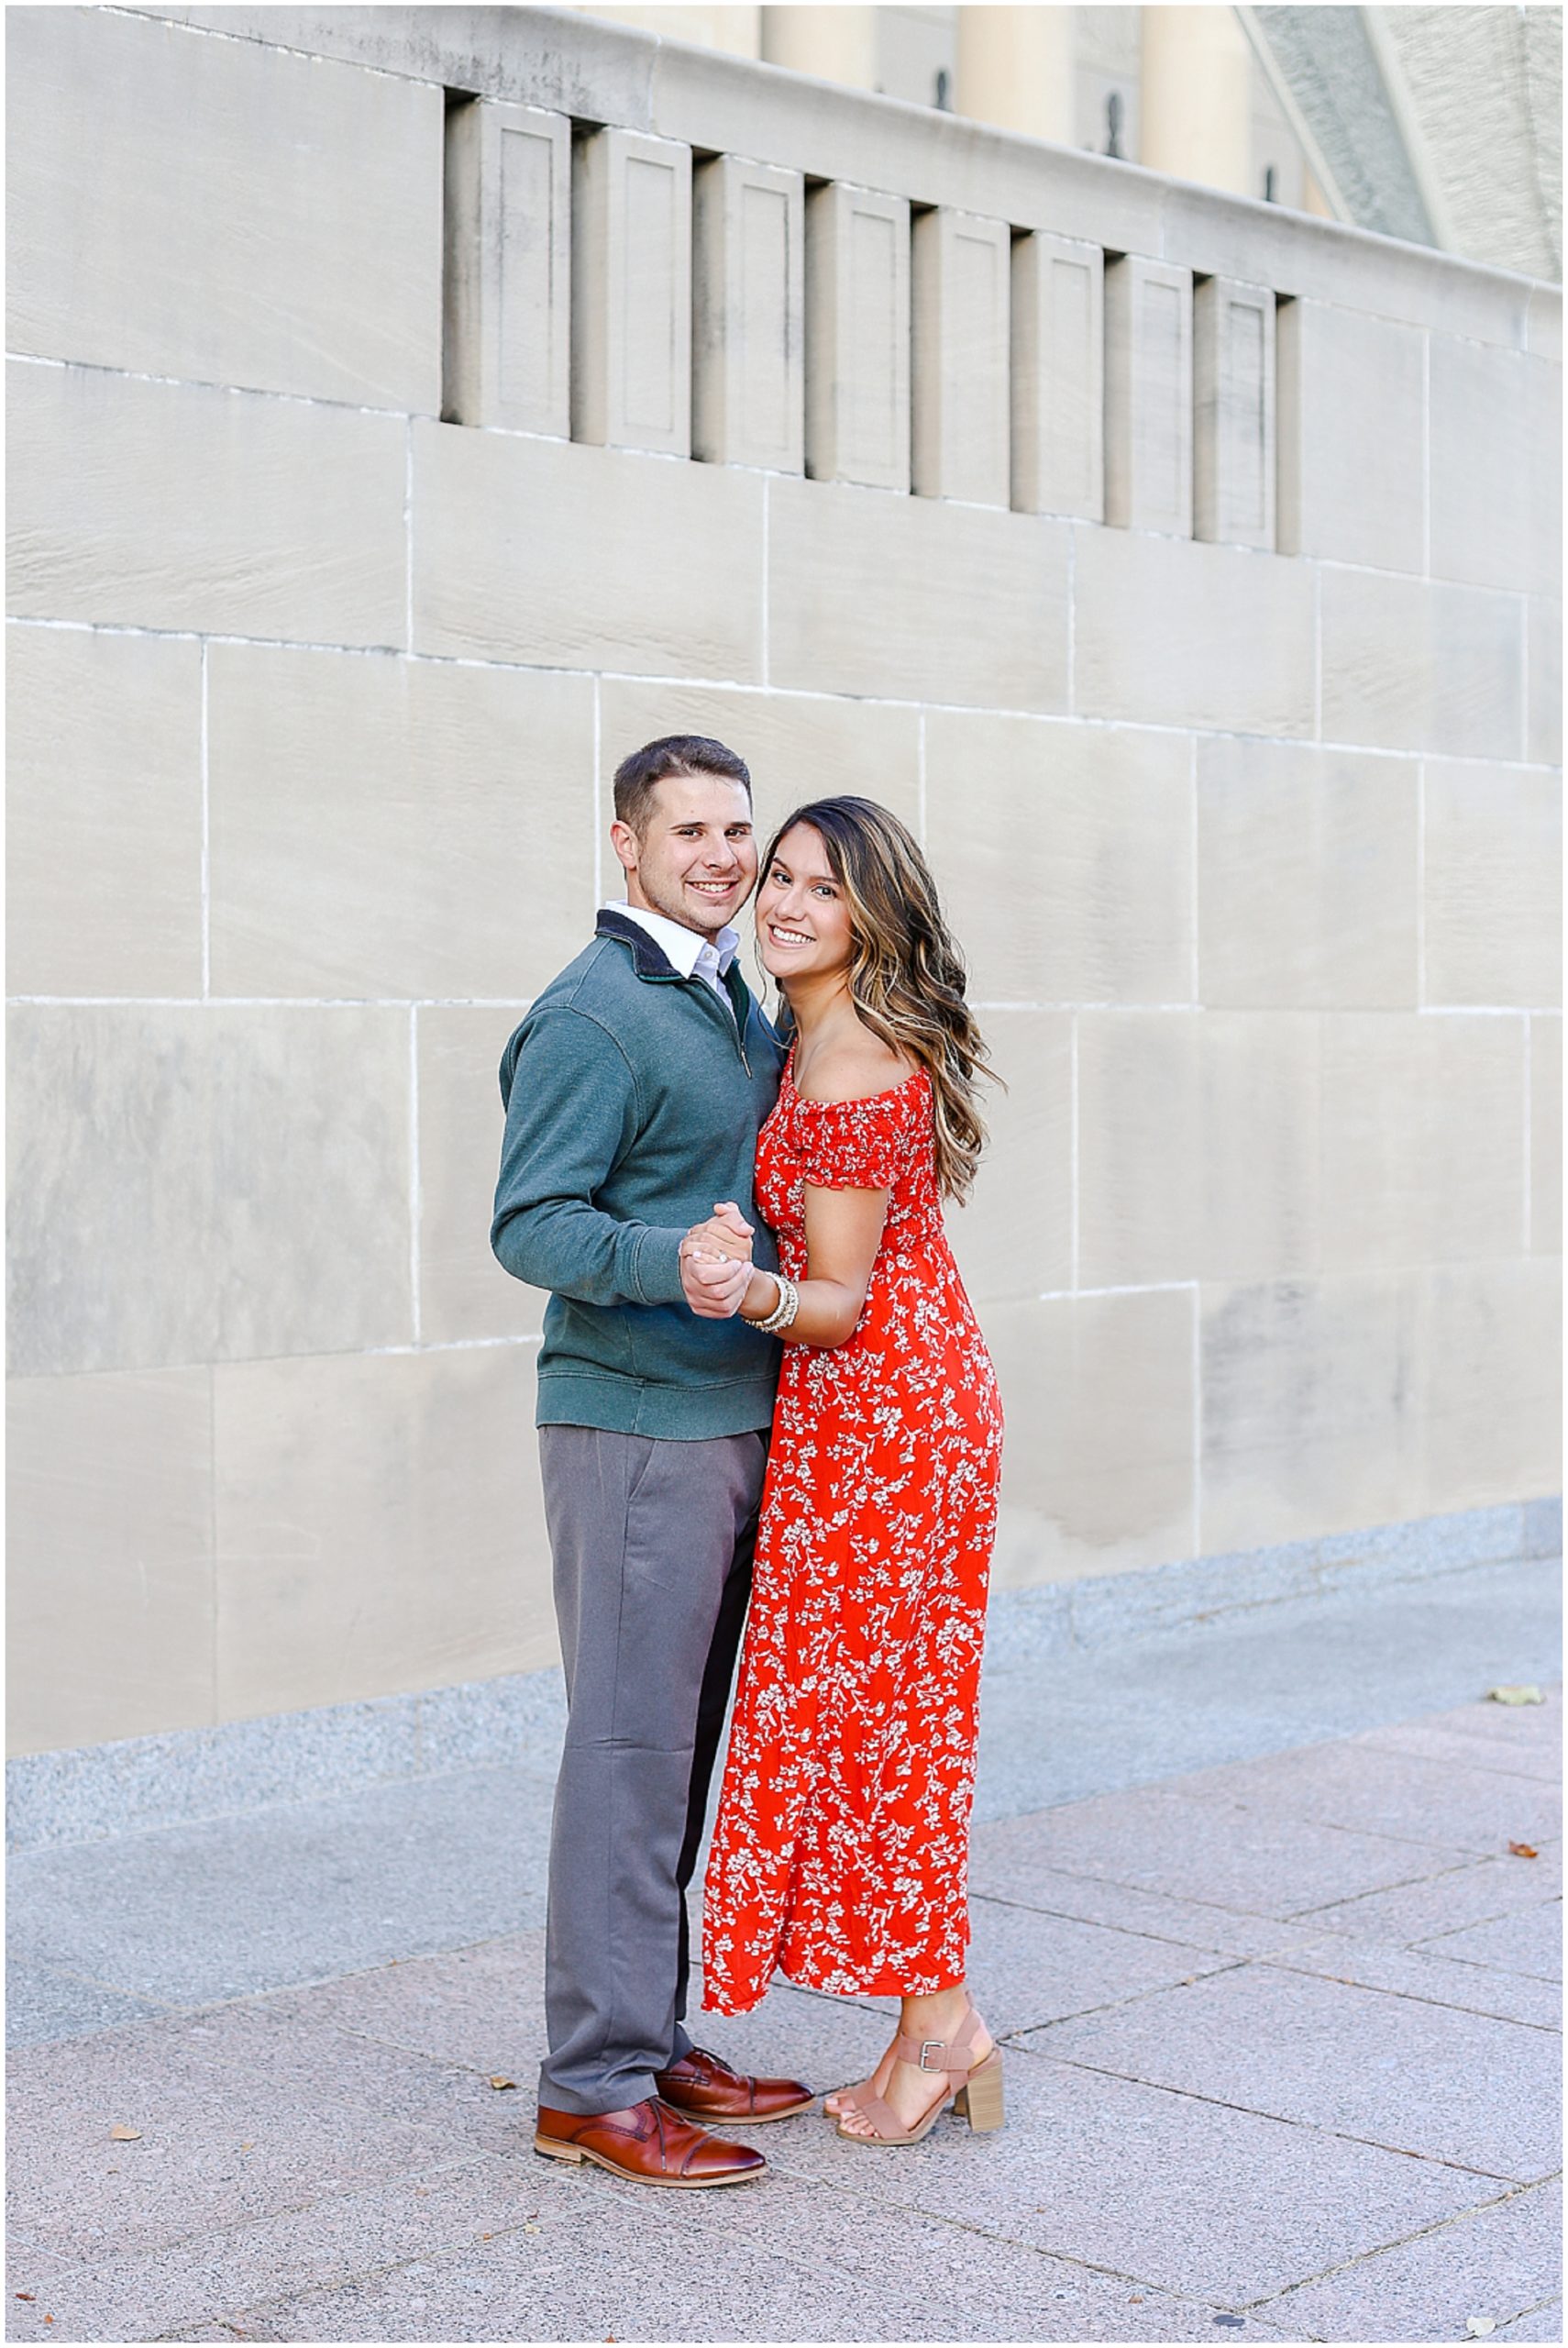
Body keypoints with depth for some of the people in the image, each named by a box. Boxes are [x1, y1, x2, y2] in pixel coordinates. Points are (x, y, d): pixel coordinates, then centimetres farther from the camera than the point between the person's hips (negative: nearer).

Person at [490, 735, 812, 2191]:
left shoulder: (741, 1005, 17)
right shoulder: (591, 1015, -11)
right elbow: (531, 1224, -18)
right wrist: (674, 1262, -31)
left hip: (732, 1416, 9)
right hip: (633, 1426, -9)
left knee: (681, 1742, 13)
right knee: (628, 1745, -5)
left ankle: (650, 2039, 23)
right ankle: (593, 2085, 3)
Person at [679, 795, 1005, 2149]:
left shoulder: (851, 1065, -19)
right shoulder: (818, 1037, 11)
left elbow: (843, 1301, -20)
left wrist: (748, 1293, -36)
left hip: (872, 1411, -10)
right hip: (923, 1393, 10)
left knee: (862, 1707, 0)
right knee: (897, 1705, 13)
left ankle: (937, 2022, 10)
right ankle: (940, 2025, 21)